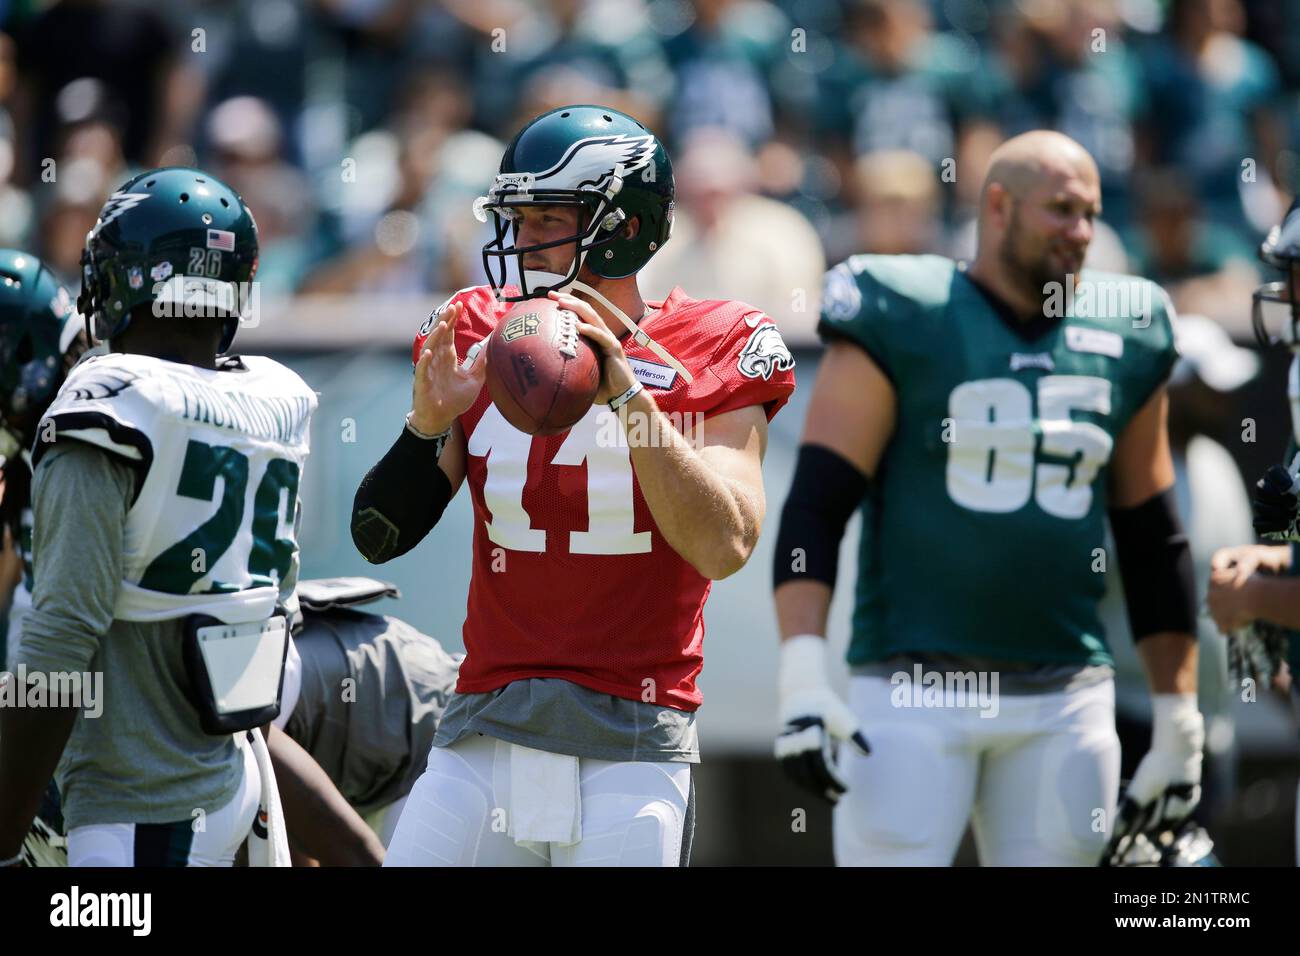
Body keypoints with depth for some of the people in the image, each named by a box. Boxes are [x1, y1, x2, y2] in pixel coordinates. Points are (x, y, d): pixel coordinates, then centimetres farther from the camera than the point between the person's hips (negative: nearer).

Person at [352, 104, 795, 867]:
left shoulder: (703, 360, -1)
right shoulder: (481, 342, 9)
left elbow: (724, 547, -15)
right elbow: (378, 537, 9)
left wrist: (627, 393, -19)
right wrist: (432, 422, -8)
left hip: (629, 751, -4)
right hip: (484, 738, 4)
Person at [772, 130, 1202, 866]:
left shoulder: (1122, 342, 11)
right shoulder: (902, 321, -4)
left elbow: (1155, 543, 18)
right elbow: (815, 510, -7)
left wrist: (1179, 722, 16)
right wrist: (803, 680, -18)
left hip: (1066, 700, 4)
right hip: (915, 688, -4)